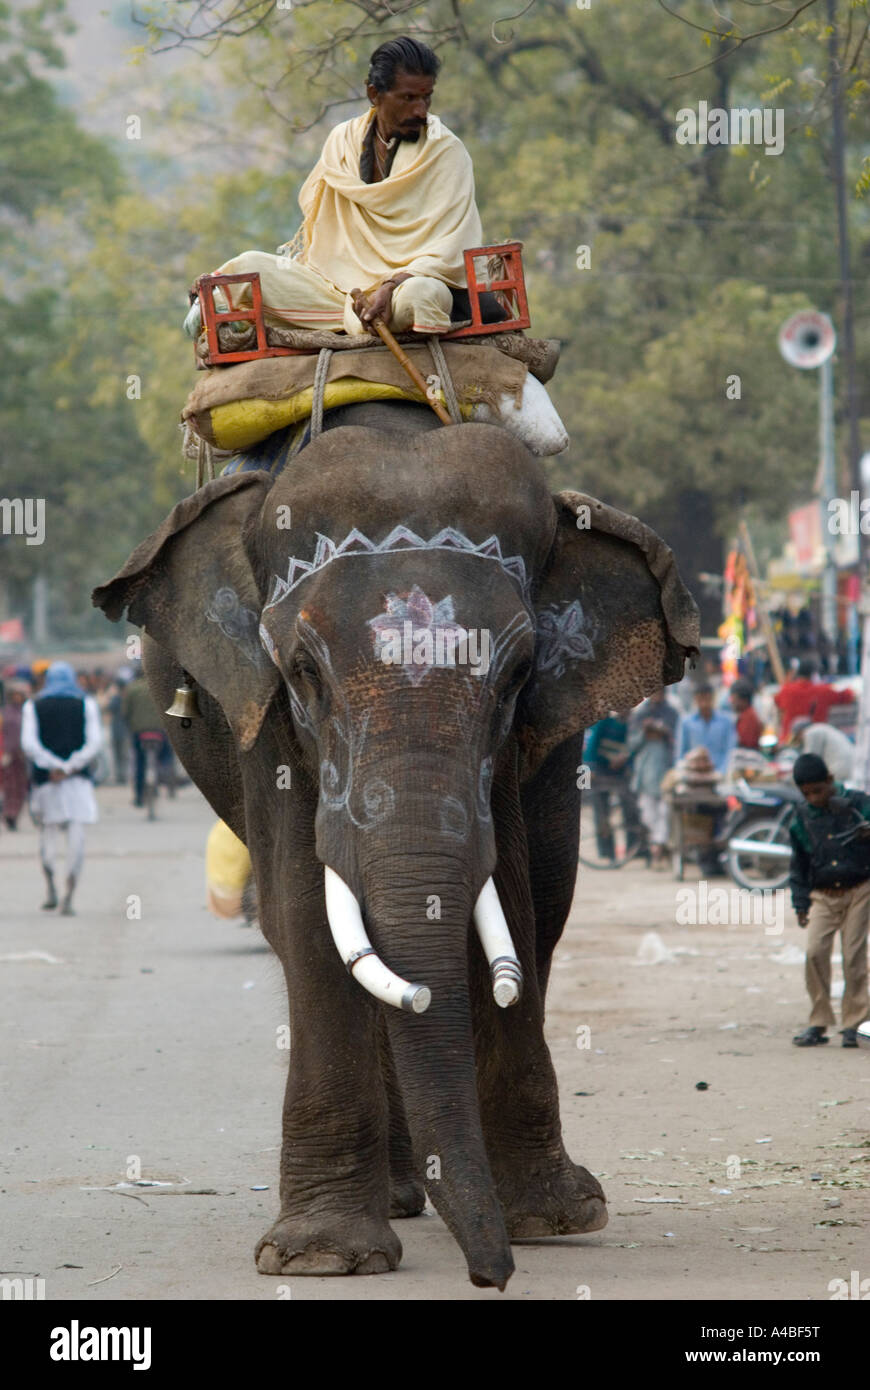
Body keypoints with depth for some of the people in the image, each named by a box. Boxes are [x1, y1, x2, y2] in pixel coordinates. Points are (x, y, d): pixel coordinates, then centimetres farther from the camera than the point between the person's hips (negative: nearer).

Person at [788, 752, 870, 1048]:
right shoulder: (802, 818, 7)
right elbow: (799, 866, 15)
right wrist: (801, 905, 10)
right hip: (823, 896, 2)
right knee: (814, 952, -12)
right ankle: (818, 1024, -3)